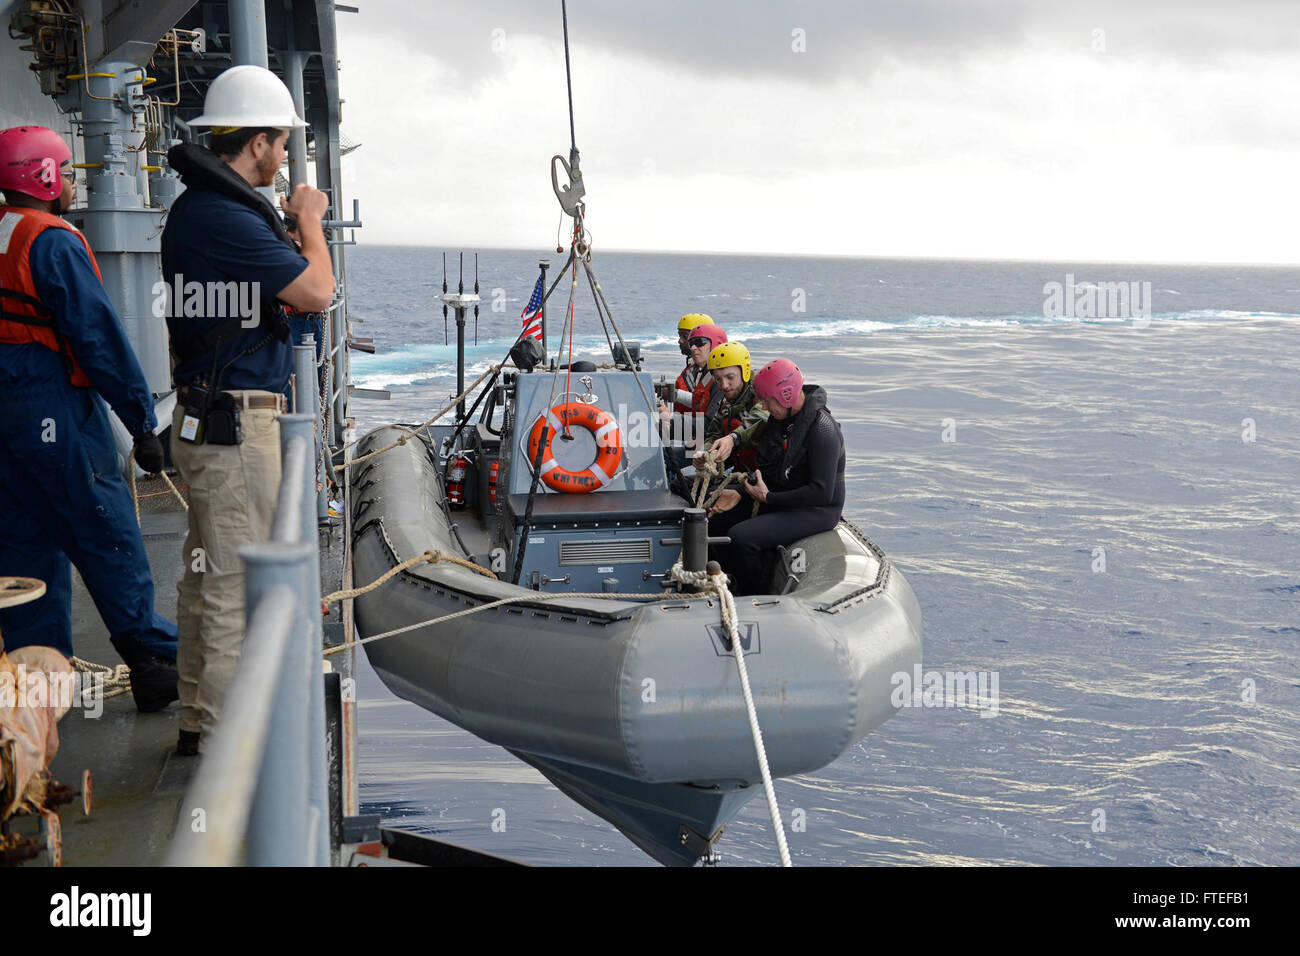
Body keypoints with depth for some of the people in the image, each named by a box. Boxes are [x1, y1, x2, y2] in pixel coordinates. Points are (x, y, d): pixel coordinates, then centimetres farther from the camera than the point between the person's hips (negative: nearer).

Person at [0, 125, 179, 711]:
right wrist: (142, 421, -13)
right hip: (55, 410, -8)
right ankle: (154, 662, 3)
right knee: (108, 537, -2)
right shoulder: (54, 243, -13)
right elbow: (98, 336, -16)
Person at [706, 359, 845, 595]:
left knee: (741, 537, -27)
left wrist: (768, 497, -20)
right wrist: (741, 493, -2)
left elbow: (822, 492, -26)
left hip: (815, 511, -9)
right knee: (713, 521, 2)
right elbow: (765, 469, 16)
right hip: (780, 500, 9)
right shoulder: (780, 417, 4)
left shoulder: (822, 429, -23)